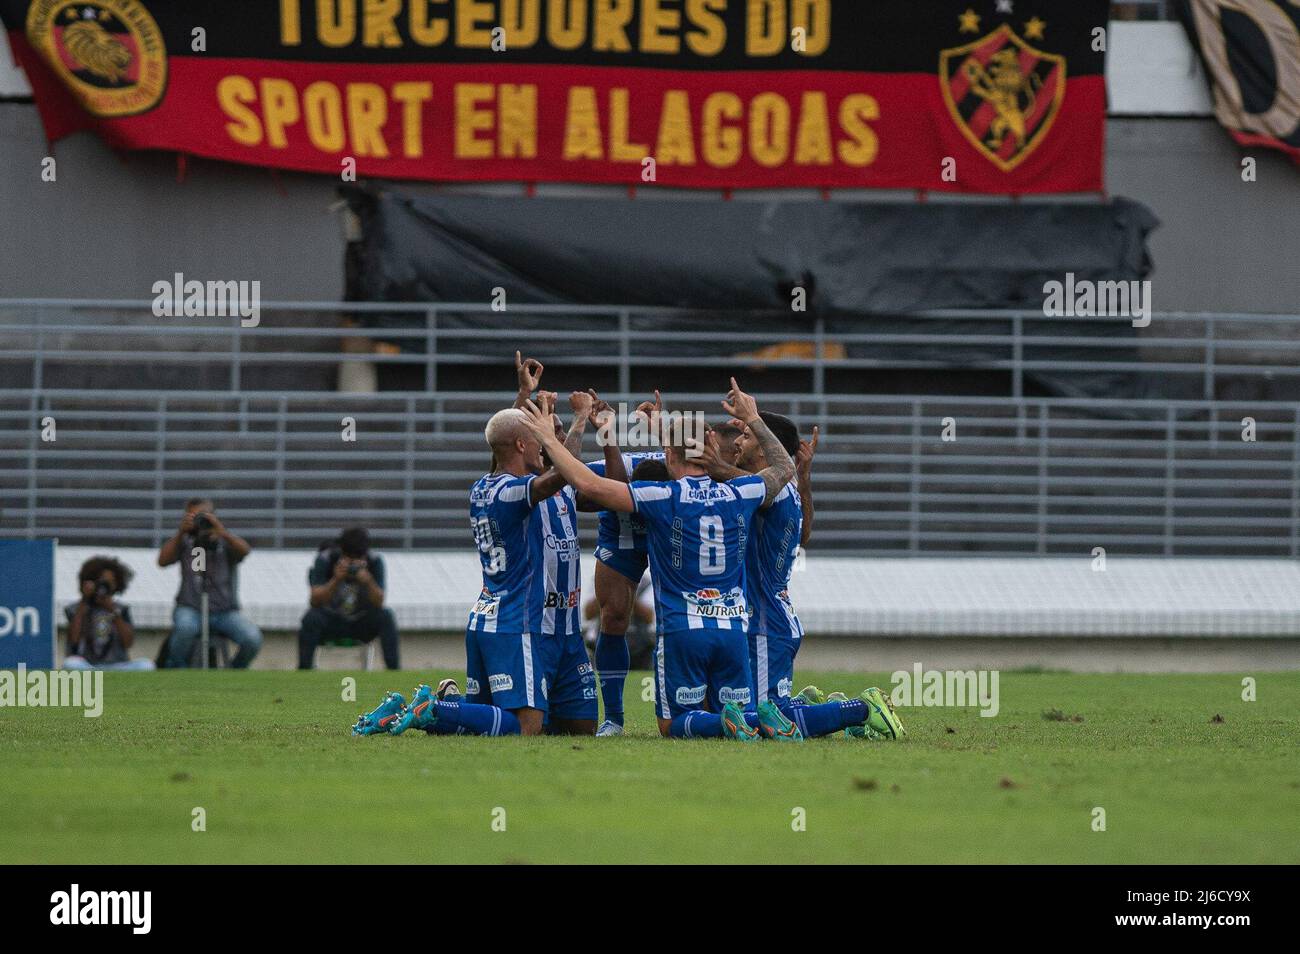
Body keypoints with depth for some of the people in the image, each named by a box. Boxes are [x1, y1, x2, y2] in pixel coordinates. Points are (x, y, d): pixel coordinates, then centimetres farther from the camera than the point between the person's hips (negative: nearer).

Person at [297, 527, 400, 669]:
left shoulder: (374, 561, -12)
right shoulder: (325, 559, -15)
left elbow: (378, 603, -17)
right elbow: (315, 601, -21)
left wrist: (369, 582, -36)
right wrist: (336, 580, -36)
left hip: (362, 623, 1)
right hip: (331, 623, -1)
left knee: (386, 616, -28)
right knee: (311, 618, -32)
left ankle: (394, 671, -24)